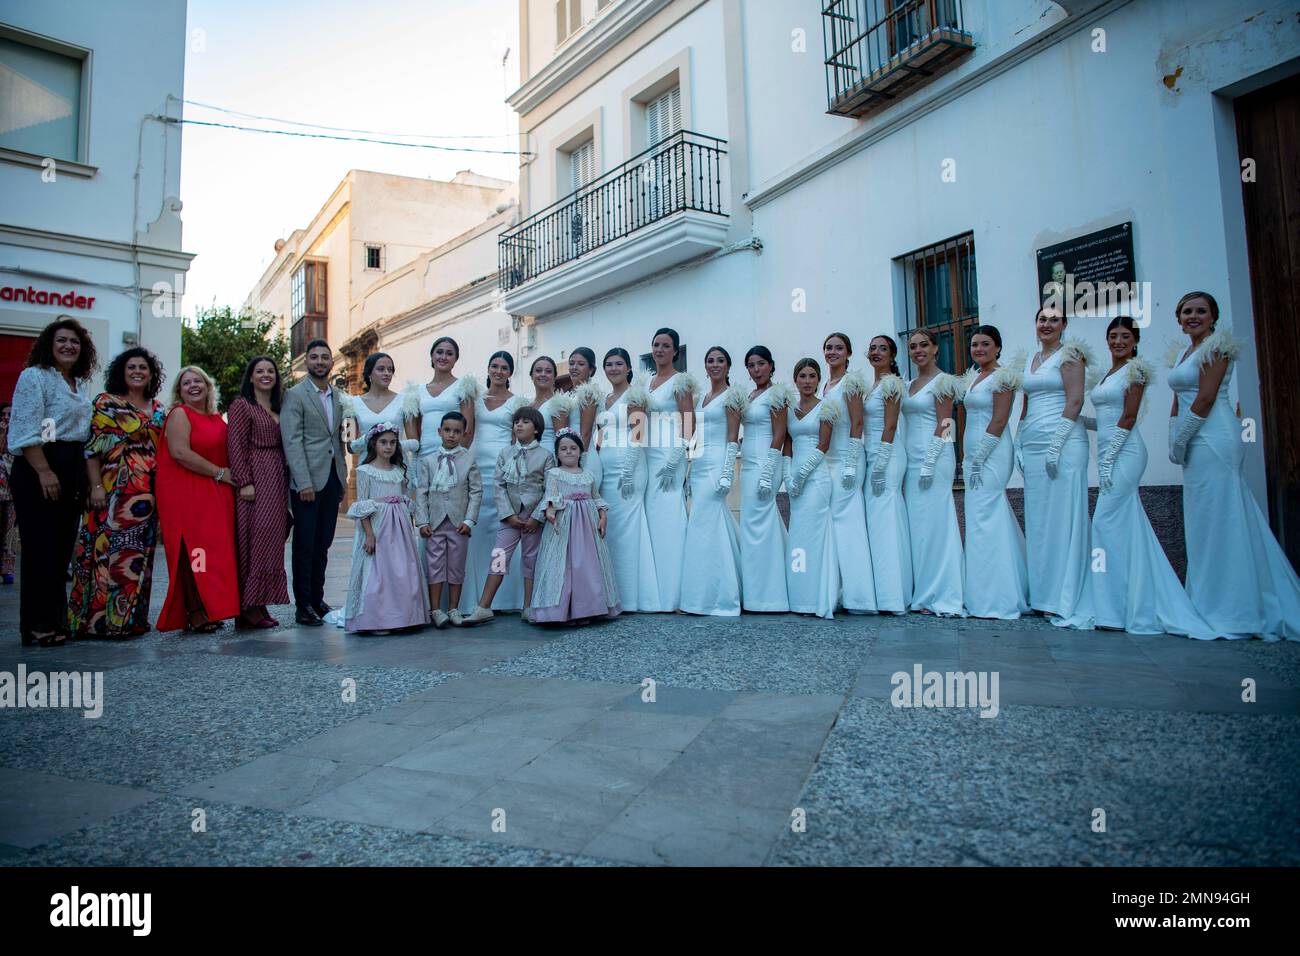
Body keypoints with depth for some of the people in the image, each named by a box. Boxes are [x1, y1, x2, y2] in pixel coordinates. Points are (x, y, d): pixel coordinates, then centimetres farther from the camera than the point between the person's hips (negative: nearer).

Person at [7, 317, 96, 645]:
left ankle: (56, 619, 18)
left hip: (73, 470, 8)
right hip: (39, 469, -8)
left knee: (63, 548, 10)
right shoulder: (34, 376, -6)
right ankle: (38, 625, 2)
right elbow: (27, 431, -15)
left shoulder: (80, 384, 17)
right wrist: (44, 472, -22)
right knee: (41, 548, -5)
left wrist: (85, 476, 16)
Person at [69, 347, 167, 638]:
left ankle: (132, 618, 16)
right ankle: (102, 619, 2)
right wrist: (96, 486, -14)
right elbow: (92, 447, -6)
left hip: (147, 493, 5)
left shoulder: (158, 410, 15)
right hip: (114, 489, -5)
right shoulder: (106, 402, 1)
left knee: (139, 554, 8)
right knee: (109, 550, -5)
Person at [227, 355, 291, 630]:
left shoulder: (278, 408, 18)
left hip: (277, 482, 7)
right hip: (255, 480, -7)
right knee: (254, 541, -9)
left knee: (271, 542, 6)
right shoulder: (241, 406, -2)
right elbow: (236, 446, -10)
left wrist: (286, 485, 12)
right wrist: (244, 483, -18)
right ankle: (248, 608, -4)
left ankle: (260, 605, 13)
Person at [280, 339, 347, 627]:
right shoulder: (295, 395, -3)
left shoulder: (338, 397, 15)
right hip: (307, 480, -5)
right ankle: (303, 606, 7)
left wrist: (343, 477, 11)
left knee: (323, 544, 10)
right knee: (304, 545, 0)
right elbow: (292, 441, -10)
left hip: (333, 479, 6)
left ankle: (317, 599, 19)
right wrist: (304, 482, -16)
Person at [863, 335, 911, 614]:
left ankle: (891, 597, -6)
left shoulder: (890, 383, -7)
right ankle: (884, 594, 12)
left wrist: (880, 465, -19)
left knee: (884, 520, -9)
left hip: (886, 457, -9)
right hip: (873, 457, 9)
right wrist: (875, 464, 17)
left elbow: (890, 426, -14)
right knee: (878, 522, 8)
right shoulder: (872, 386, 19)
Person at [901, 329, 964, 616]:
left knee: (933, 521, -8)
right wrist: (906, 464, 12)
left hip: (934, 456, -8)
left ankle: (939, 596, -3)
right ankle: (922, 594, 11)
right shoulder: (907, 385, 18)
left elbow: (943, 424, -10)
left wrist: (929, 463, -17)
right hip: (912, 458, 8)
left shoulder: (942, 381, -3)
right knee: (915, 523, 6)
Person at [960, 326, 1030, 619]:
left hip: (991, 454, -9)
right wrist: (969, 460, 15)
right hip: (974, 454, 9)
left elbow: (999, 421, -14)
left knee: (983, 518, -9)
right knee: (987, 516, 10)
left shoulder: (1002, 377, -7)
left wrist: (979, 460, -17)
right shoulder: (972, 377, 18)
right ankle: (998, 597, 17)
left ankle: (992, 599, -2)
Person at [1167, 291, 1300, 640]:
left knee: (1217, 518, -6)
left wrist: (1181, 439, -12)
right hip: (1197, 443, 9)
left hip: (1213, 438, -9)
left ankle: (1228, 610, 0)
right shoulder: (1184, 354, 20)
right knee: (1205, 519, 9)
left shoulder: (1216, 346, -6)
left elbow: (1206, 397, -14)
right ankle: (1213, 605, 16)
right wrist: (1174, 440, 7)